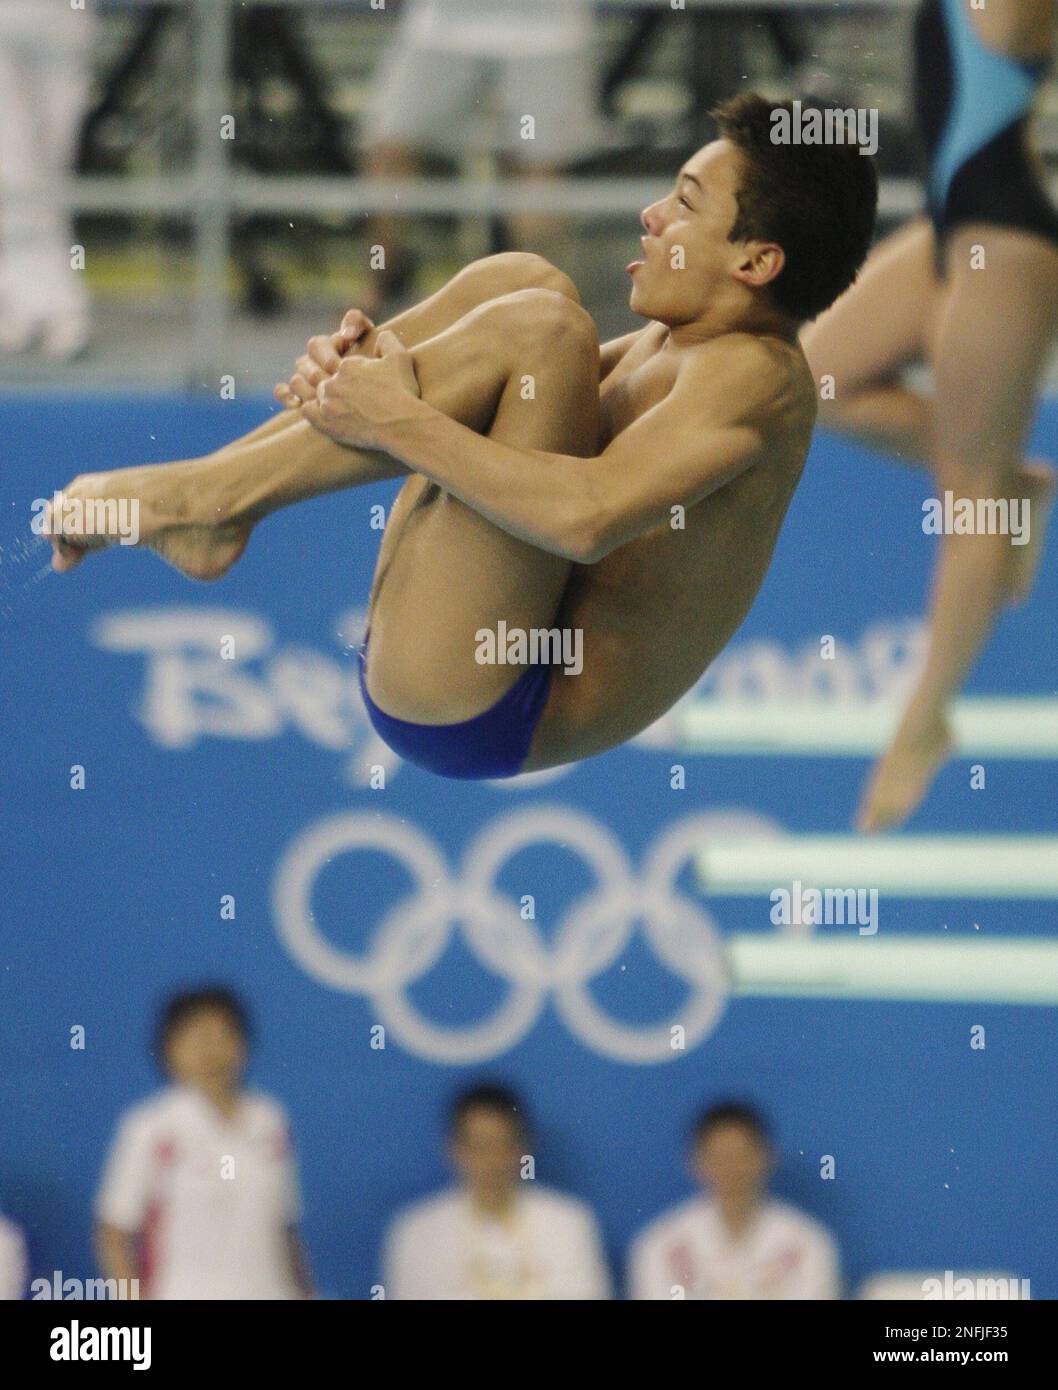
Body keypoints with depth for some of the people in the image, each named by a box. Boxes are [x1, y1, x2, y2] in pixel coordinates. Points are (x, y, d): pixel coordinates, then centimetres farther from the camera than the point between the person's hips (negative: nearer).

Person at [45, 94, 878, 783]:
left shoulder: (753, 374, -12)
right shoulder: (671, 345, 19)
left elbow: (588, 518, -28)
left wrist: (400, 423, -21)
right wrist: (370, 358, -2)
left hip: (484, 715, -10)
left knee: (542, 327, -23)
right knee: (528, 284, 12)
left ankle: (210, 497, -16)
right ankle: (216, 487, 1)